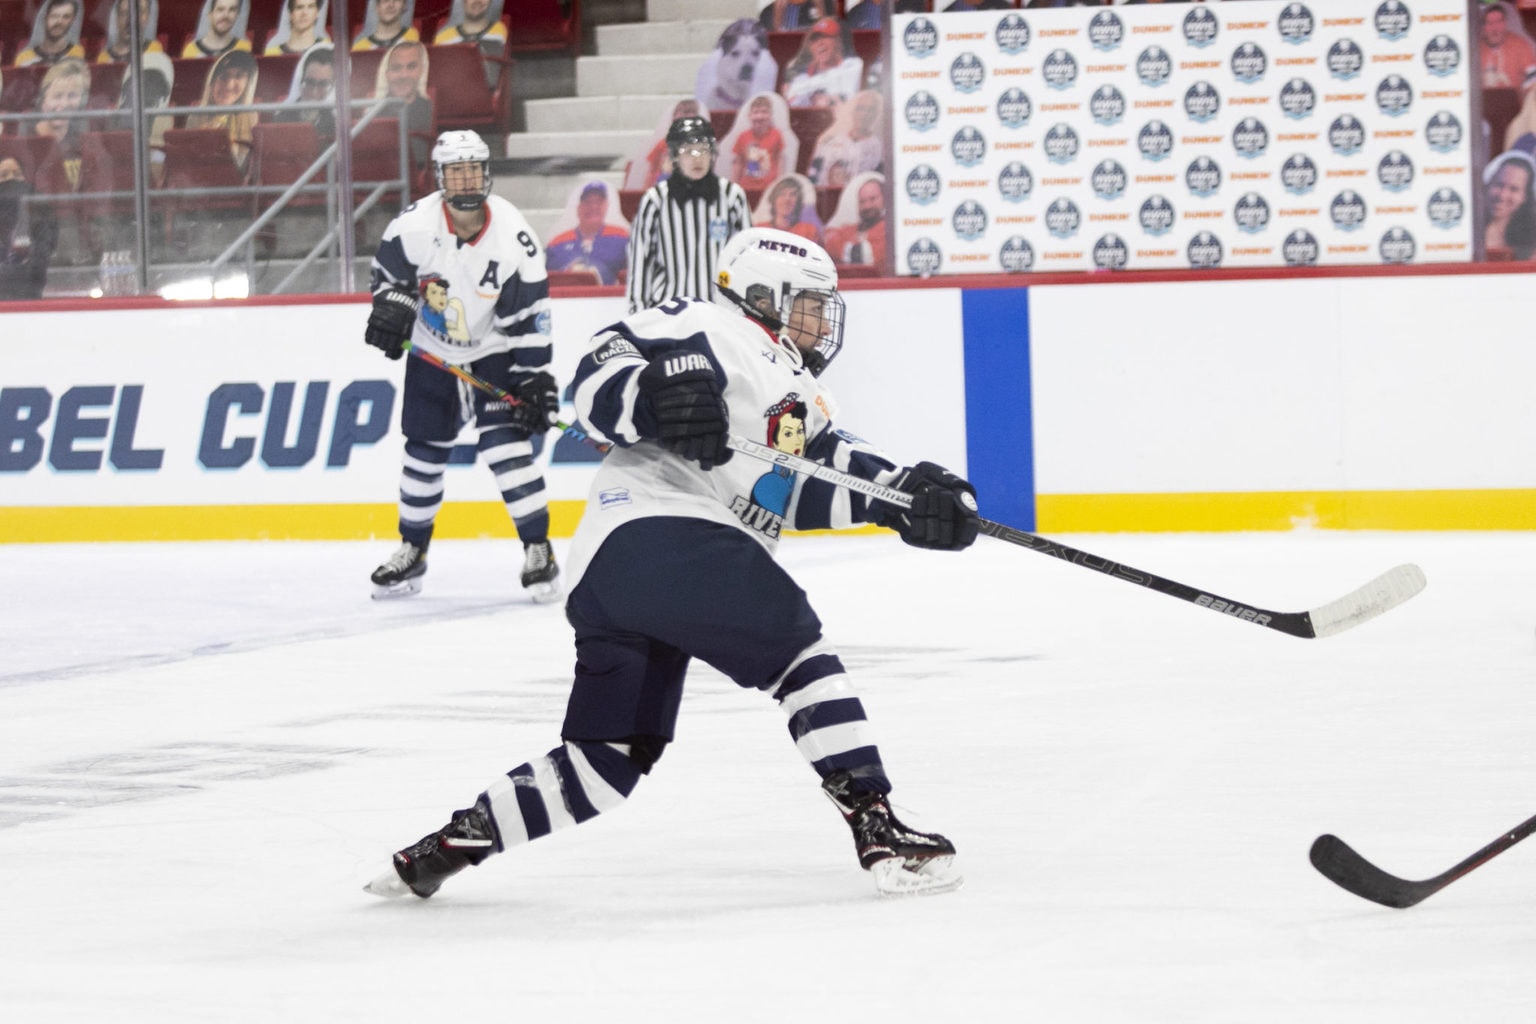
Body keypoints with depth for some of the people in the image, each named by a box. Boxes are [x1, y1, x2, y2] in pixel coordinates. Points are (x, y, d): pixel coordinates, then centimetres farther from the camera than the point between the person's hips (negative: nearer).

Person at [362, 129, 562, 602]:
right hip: (432, 350, 3)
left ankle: (538, 549, -9)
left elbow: (531, 314, -18)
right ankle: (412, 551, 24)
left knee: (504, 443, -17)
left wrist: (536, 380, -18)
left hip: (494, 351, -3)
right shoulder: (415, 224, -19)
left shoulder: (513, 234, -23)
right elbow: (389, 264, 4)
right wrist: (391, 304, -11)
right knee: (424, 452, 7)